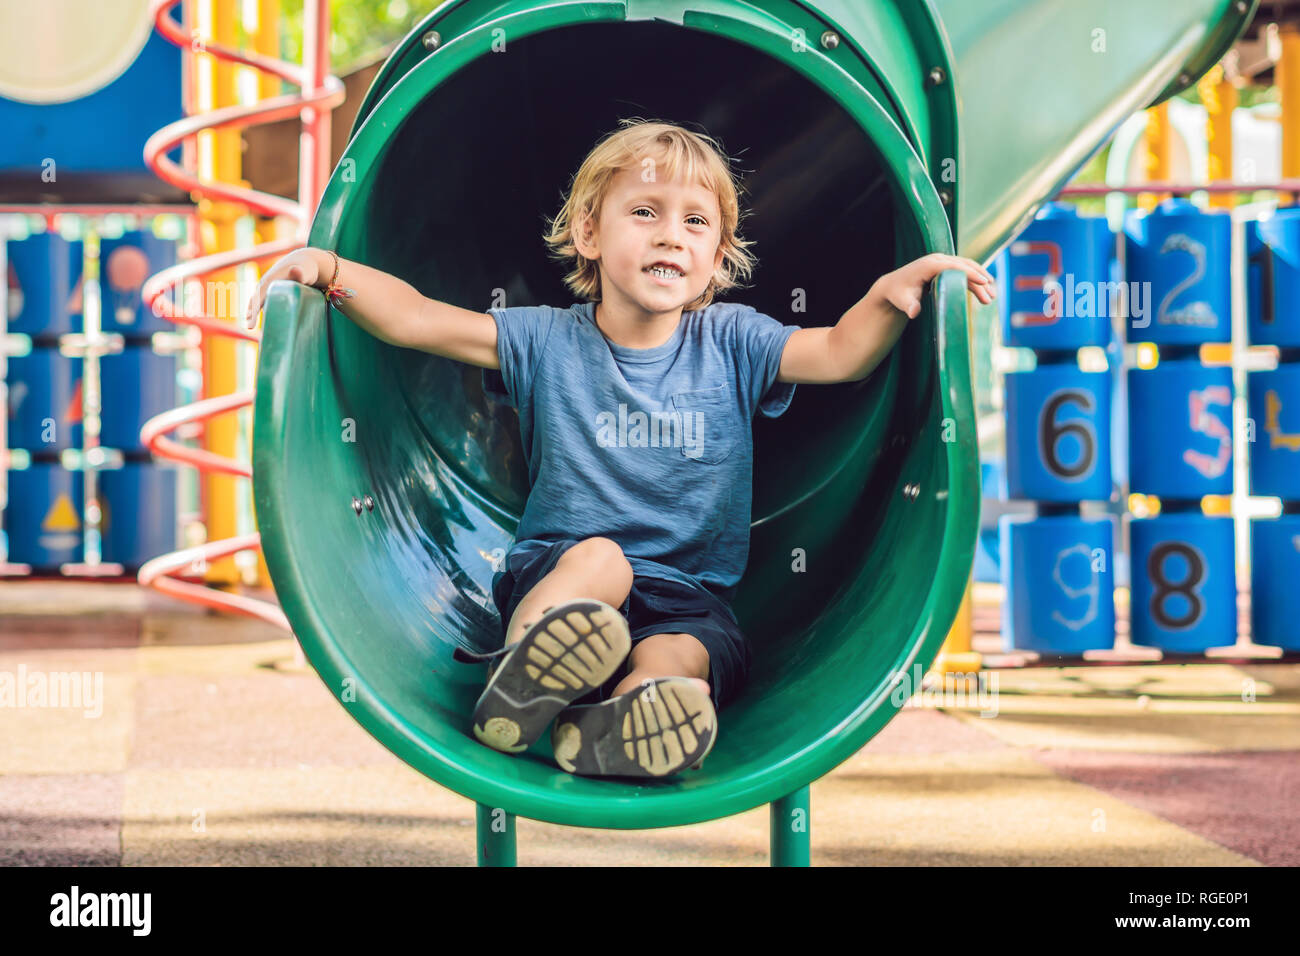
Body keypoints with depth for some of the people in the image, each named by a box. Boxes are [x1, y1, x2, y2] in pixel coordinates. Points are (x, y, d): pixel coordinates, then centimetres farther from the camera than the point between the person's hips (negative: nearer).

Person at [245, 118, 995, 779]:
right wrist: (329, 270, -14)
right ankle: (516, 686, -47)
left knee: (677, 658, -32)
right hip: (555, 575, 0)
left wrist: (893, 293, -22)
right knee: (601, 557, -34)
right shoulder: (547, 341, 6)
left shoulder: (730, 342, 9)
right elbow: (415, 319, 0)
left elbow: (840, 352, -3)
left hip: (691, 599, 1)